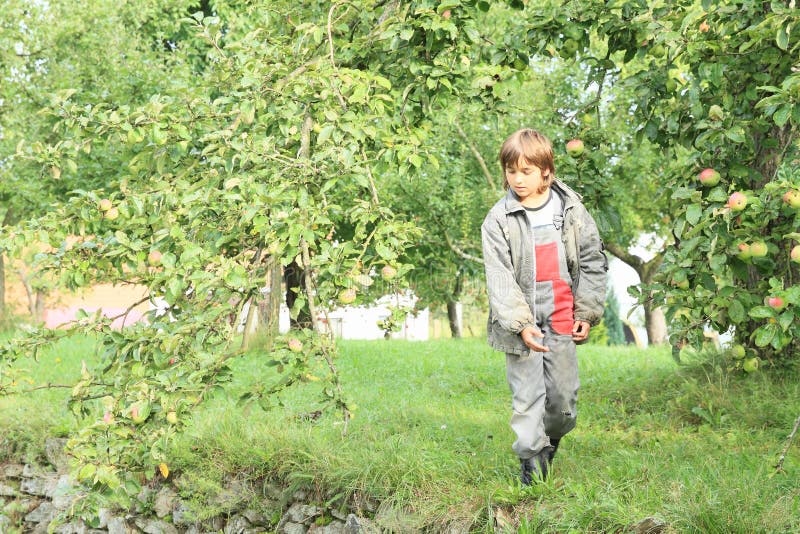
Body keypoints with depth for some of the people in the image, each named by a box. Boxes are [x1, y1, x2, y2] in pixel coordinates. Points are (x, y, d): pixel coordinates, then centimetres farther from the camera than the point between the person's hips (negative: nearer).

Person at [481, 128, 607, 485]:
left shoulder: (571, 209, 1)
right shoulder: (498, 220, -6)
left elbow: (592, 261, 7)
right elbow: (499, 278, -9)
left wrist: (587, 312, 2)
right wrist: (520, 324, -17)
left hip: (562, 321, 2)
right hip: (521, 324, -2)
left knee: (564, 395, 9)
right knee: (526, 395, -1)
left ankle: (552, 438, 35)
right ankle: (532, 459, 10)